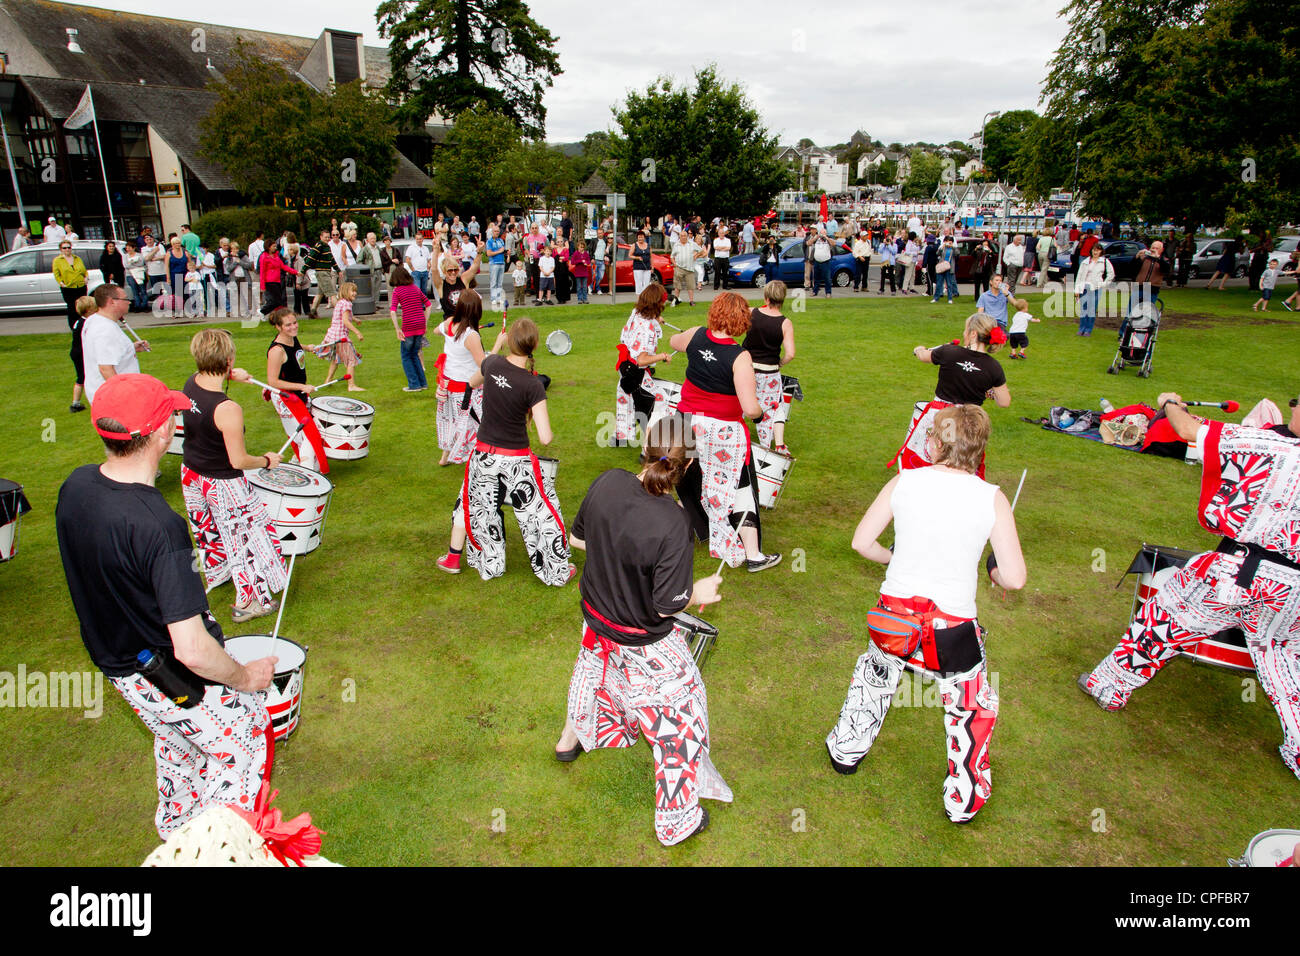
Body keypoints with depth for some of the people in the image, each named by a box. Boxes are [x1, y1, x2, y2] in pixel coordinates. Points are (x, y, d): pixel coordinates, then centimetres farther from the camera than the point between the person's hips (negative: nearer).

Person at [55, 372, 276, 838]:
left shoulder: (76, 486, -10)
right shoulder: (158, 525, -36)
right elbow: (192, 650, -35)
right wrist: (245, 677, -17)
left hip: (116, 661, 8)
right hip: (177, 681, -8)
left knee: (174, 740, 33)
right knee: (242, 749, 16)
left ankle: (175, 829, 56)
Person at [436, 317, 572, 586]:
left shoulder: (492, 363, -8)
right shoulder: (533, 385, -19)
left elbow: (473, 383, 19)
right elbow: (545, 438, -20)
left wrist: (495, 347, 25)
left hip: (484, 454, 4)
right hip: (516, 460, -4)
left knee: (472, 504, 24)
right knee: (540, 510, 12)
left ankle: (453, 558, 42)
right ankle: (558, 572, 23)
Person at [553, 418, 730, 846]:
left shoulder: (607, 482, -17)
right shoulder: (672, 524, -34)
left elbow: (577, 539, -1)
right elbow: (667, 605, -25)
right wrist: (699, 593, -5)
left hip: (595, 615, 7)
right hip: (643, 643, -6)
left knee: (594, 665, 36)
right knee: (677, 712, 15)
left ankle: (571, 738, 65)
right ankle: (676, 820, 31)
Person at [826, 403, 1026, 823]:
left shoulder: (904, 481, -6)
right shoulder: (992, 498, -9)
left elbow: (861, 542, -1)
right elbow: (1014, 579, -10)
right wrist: (994, 570, 12)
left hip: (895, 612, 2)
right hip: (953, 625, -2)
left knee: (874, 676, 31)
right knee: (973, 707, 24)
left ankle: (846, 749, 51)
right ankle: (964, 799, 38)